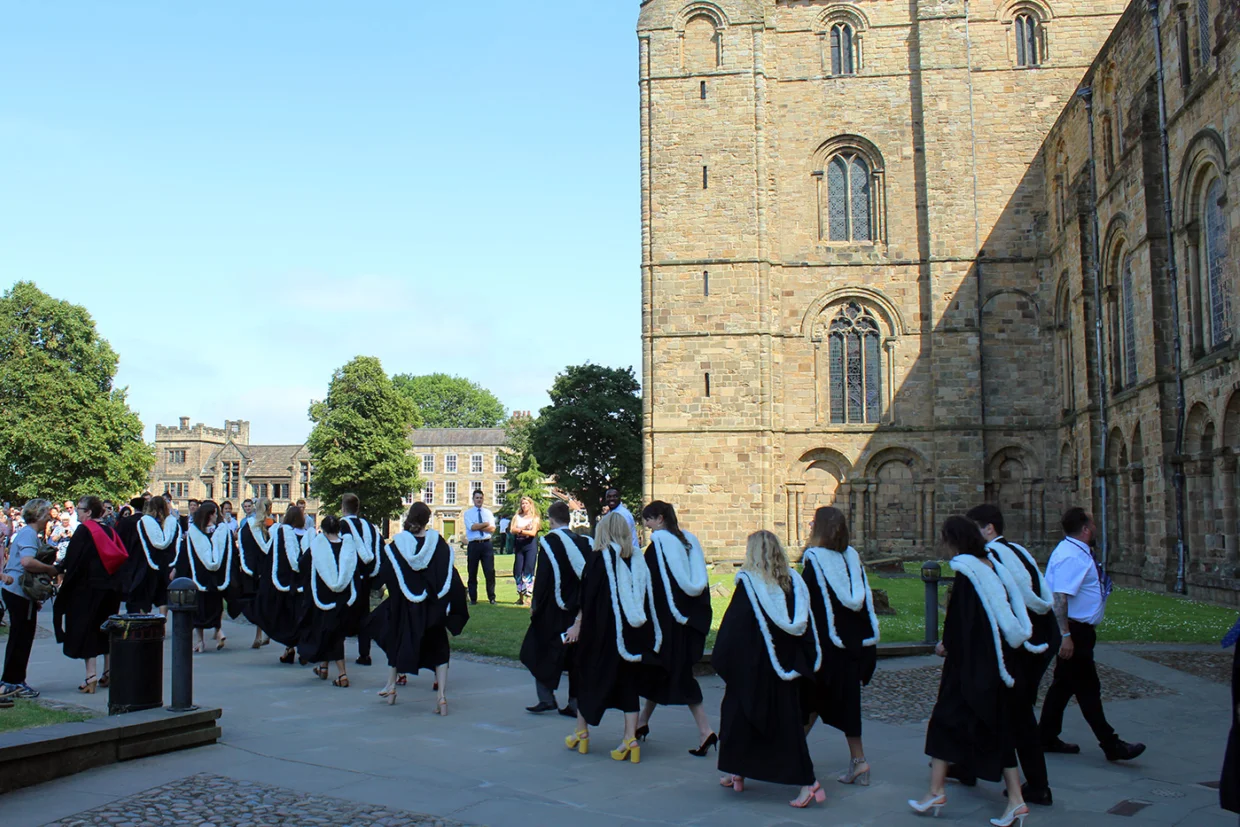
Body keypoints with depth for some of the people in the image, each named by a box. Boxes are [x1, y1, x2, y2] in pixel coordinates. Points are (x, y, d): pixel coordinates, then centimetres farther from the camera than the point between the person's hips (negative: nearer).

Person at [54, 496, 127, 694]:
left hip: (88, 588, -6)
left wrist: (65, 586, -5)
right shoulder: (110, 531, 8)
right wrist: (114, 583, 15)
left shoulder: (83, 531, -10)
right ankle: (108, 673, 19)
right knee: (106, 630, 15)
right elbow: (122, 557, 9)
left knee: (85, 629, -3)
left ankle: (90, 674, -11)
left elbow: (73, 561, -13)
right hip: (110, 587, 7)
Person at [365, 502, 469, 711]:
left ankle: (391, 687, 33)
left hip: (404, 607, 1)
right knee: (439, 650, 7)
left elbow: (387, 578, -7)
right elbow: (450, 575, -7)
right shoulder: (438, 542, -8)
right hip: (433, 608, -1)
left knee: (396, 643, 24)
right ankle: (441, 695, -6)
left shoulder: (396, 545, -7)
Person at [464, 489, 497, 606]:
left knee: (490, 572, -1)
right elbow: (472, 527, -11)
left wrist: (478, 526, -8)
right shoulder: (468, 513, 5)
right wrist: (486, 524, -5)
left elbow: (492, 529, -1)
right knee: (472, 573, 5)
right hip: (473, 545, -1)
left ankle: (492, 598, 8)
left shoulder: (488, 513, 12)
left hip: (486, 544, 1)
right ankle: (473, 599, 14)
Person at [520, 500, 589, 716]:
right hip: (577, 608, 5)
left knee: (541, 653, 11)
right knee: (575, 655, 10)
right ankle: (575, 703, 11)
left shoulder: (549, 542, -12)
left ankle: (546, 698, 8)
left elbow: (542, 577, -13)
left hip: (553, 609, -5)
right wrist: (582, 603, 13)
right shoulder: (582, 542, 3)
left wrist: (535, 604, -3)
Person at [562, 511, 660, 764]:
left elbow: (587, 596, -9)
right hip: (634, 634, 3)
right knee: (628, 682, 9)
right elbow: (647, 598, 7)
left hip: (603, 630, -3)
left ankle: (581, 733, 24)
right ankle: (630, 738, 0)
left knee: (589, 677, 14)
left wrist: (578, 624, -1)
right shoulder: (638, 560, 3)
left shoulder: (600, 558, -9)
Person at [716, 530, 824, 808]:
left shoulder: (748, 583, -11)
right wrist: (803, 664, 12)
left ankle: (737, 774, 23)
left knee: (739, 713, 14)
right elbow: (806, 627, 5)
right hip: (783, 669, 4)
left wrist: (722, 665, -1)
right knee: (787, 721, 7)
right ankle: (808, 782, -3)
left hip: (751, 667, -4)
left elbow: (732, 628, -10)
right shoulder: (793, 581, 2)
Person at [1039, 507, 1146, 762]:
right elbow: (1060, 597, -28)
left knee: (1064, 684, 15)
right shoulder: (1072, 557, -21)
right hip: (1074, 630, -11)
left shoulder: (1075, 552, 13)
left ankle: (1047, 739, 23)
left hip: (1077, 629, 11)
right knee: (1087, 689, -4)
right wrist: (1065, 636, -30)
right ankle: (1111, 745, 2)